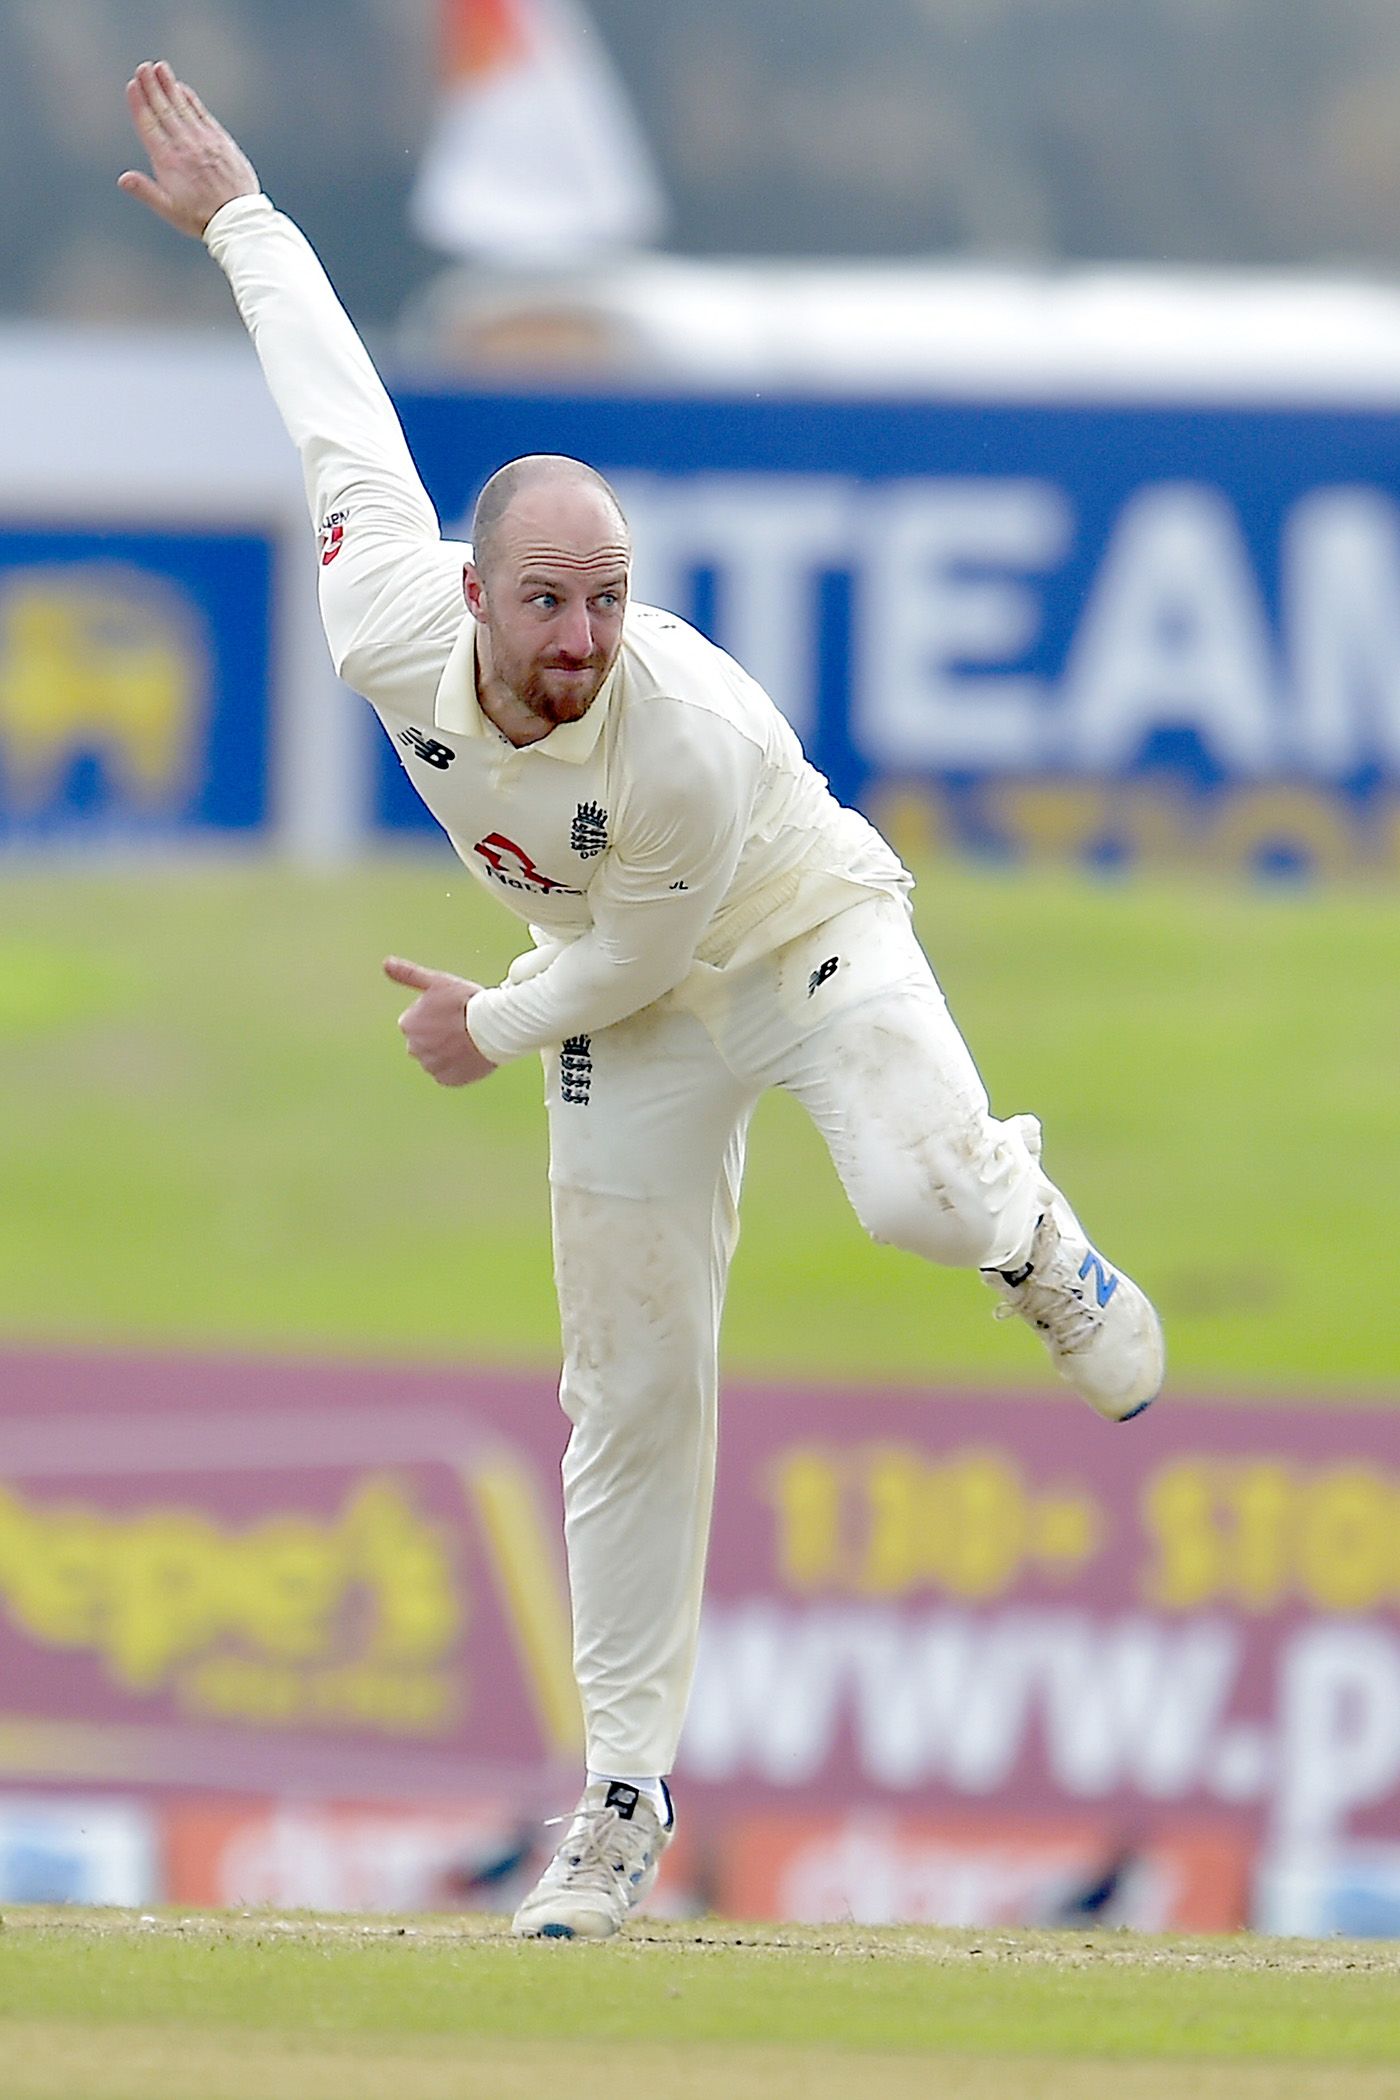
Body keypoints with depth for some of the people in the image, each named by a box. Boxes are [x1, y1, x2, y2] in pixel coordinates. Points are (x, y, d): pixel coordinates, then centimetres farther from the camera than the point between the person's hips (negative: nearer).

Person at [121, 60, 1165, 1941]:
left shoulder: (690, 733, -38)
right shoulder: (395, 643, -26)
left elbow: (641, 948, -20)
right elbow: (343, 416, -11)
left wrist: (497, 1029, -6)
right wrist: (238, 214, 0)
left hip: (800, 928, -4)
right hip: (629, 1020, 4)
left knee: (924, 1200, -35)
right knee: (632, 1396, 2)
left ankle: (1032, 1234, 4)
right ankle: (627, 1786, 11)